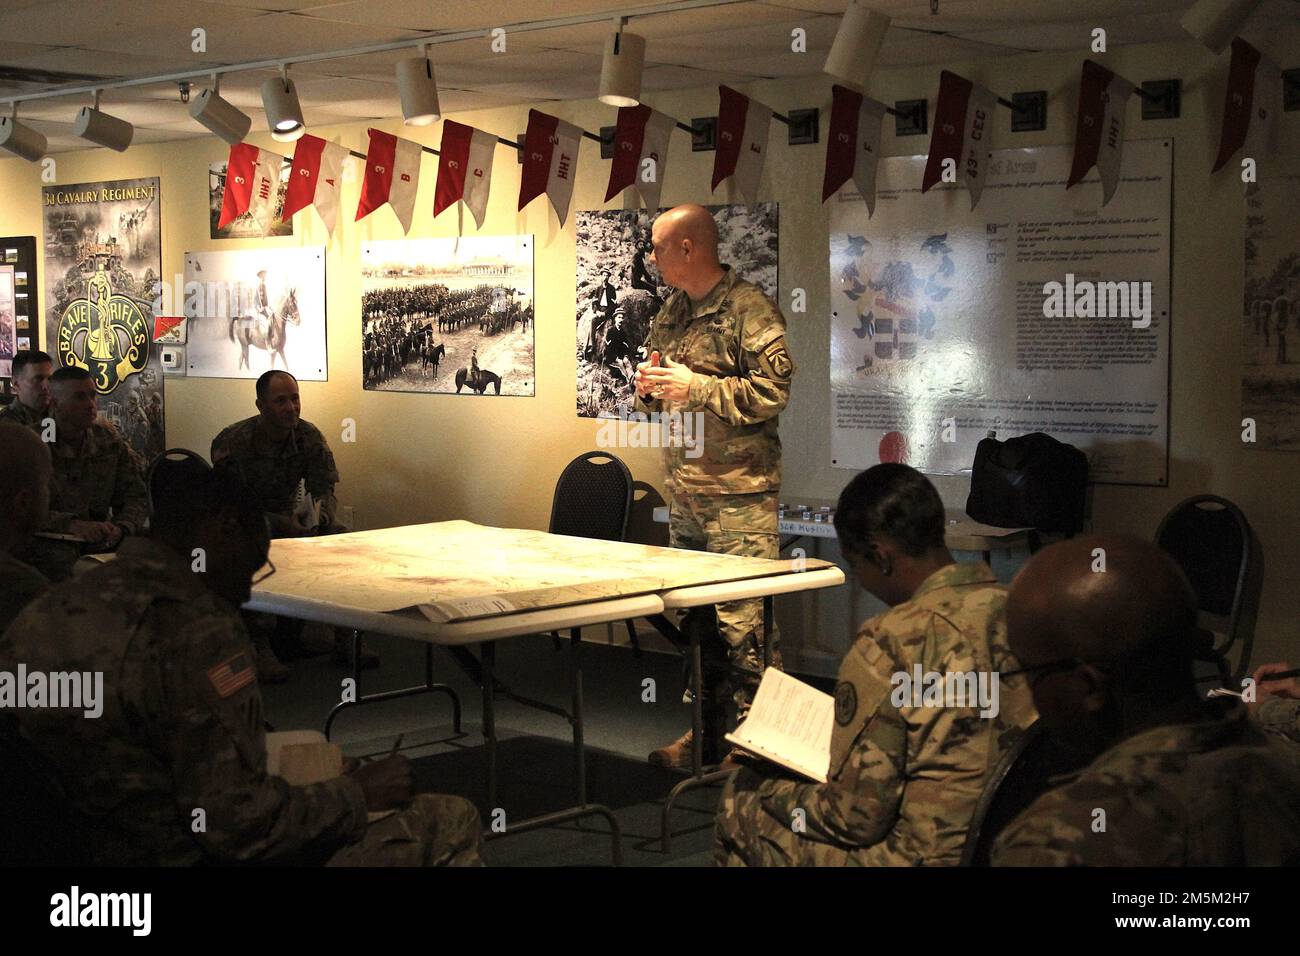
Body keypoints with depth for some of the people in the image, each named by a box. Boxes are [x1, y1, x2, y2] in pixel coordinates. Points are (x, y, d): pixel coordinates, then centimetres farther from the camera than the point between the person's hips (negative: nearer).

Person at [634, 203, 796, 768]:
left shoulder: (749, 309, -9)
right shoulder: (672, 311, 17)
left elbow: (773, 391, -17)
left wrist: (697, 388, -16)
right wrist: (649, 387, 5)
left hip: (738, 493, -8)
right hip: (683, 490, 8)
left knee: (742, 620, -7)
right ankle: (703, 731, 22)